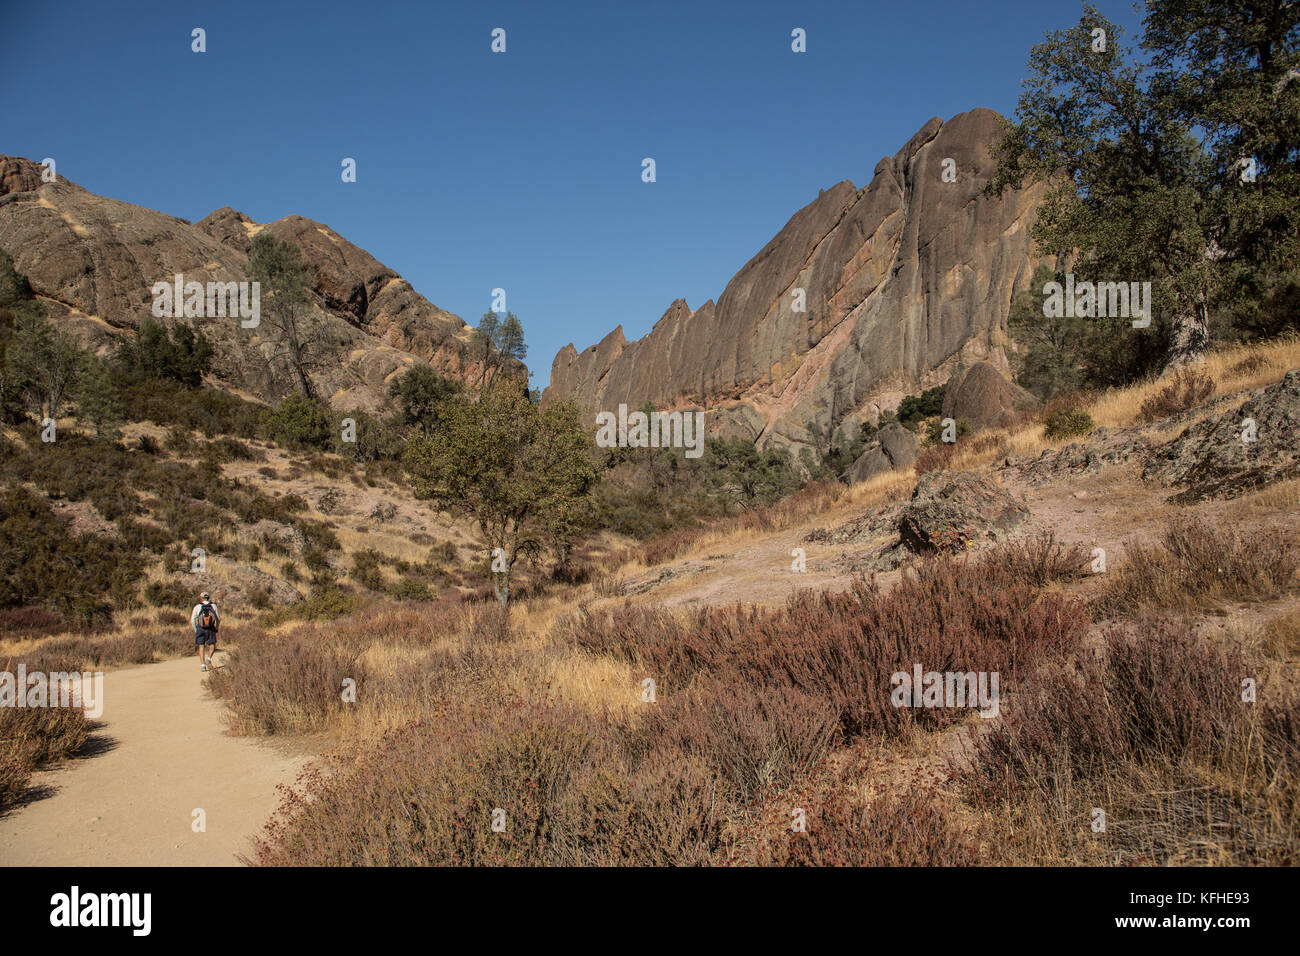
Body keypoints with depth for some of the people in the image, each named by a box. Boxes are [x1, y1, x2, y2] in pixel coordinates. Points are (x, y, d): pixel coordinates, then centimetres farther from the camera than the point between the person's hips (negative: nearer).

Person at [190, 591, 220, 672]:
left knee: (201, 647, 6)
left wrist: (196, 630, 12)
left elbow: (192, 620, 0)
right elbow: (218, 619, 5)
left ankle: (202, 664, -3)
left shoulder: (197, 607, 0)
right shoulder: (213, 606, 2)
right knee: (212, 646, 11)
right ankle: (209, 658, -15)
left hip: (200, 629, 0)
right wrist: (216, 628, 20)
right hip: (211, 629, 0)